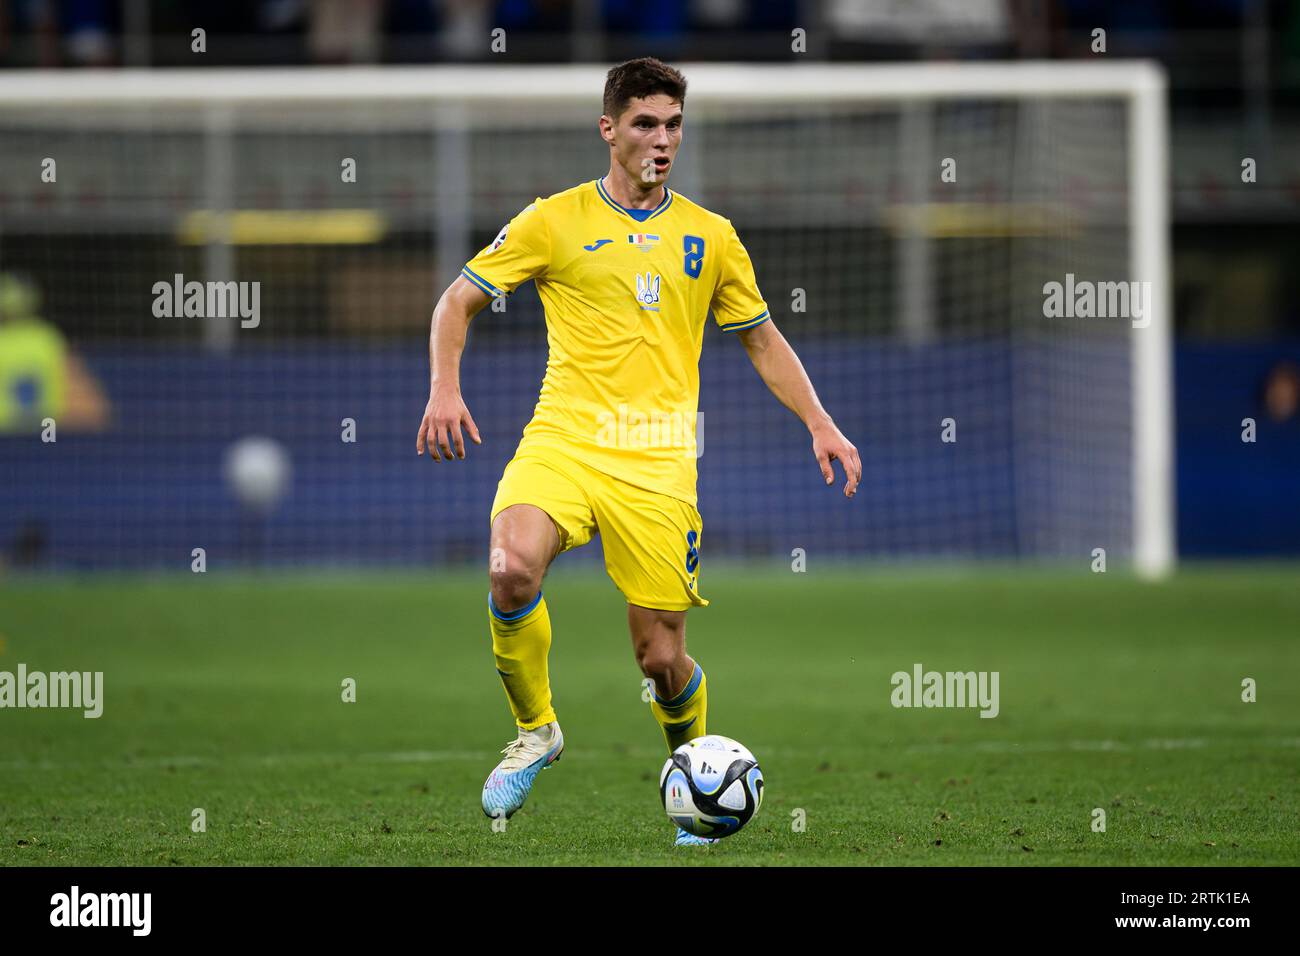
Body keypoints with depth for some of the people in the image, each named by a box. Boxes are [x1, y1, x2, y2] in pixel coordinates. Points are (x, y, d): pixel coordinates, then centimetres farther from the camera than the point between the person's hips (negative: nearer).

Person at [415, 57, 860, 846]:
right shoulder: (555, 220, 6)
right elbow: (460, 300, 10)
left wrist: (820, 425, 11)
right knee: (514, 569, -30)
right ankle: (536, 731, -6)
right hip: (563, 440, -1)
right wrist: (444, 388, -7)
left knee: (663, 656, -2)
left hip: (658, 462, 1)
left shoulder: (709, 237, 13)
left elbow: (763, 339, 22)